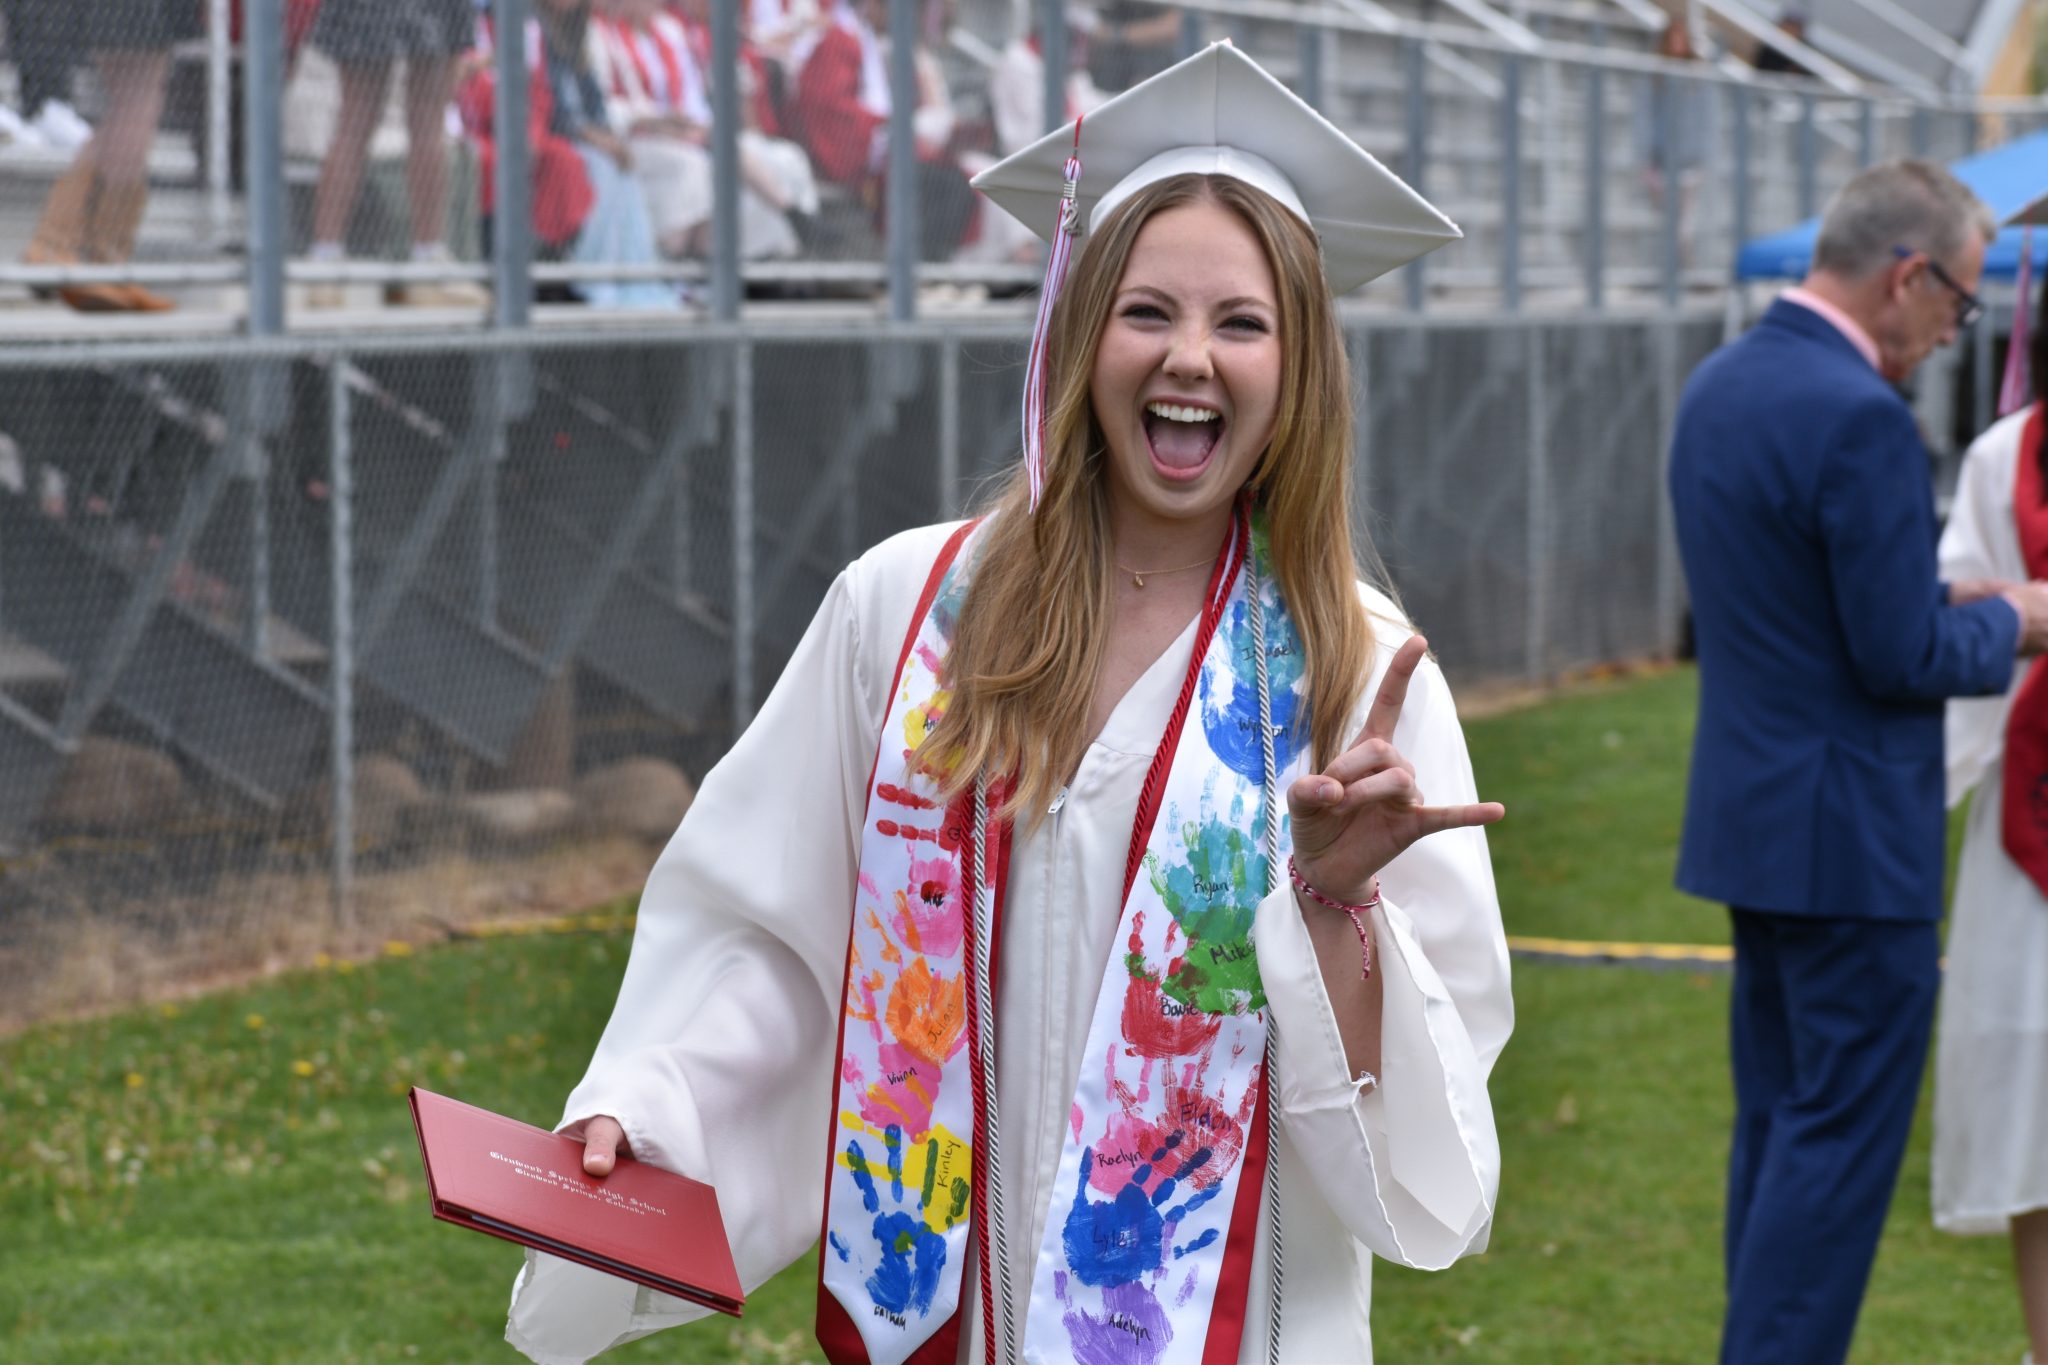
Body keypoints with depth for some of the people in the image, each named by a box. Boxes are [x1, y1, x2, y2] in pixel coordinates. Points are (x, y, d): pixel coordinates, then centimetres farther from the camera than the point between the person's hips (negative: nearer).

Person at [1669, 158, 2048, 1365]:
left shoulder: (1720, 383, 9)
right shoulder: (1860, 417, -21)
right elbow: (1902, 658, -20)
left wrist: (1942, 597, 13)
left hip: (1753, 815, 10)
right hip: (1852, 837, -10)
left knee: (1782, 1121, 16)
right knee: (1844, 1133, -3)